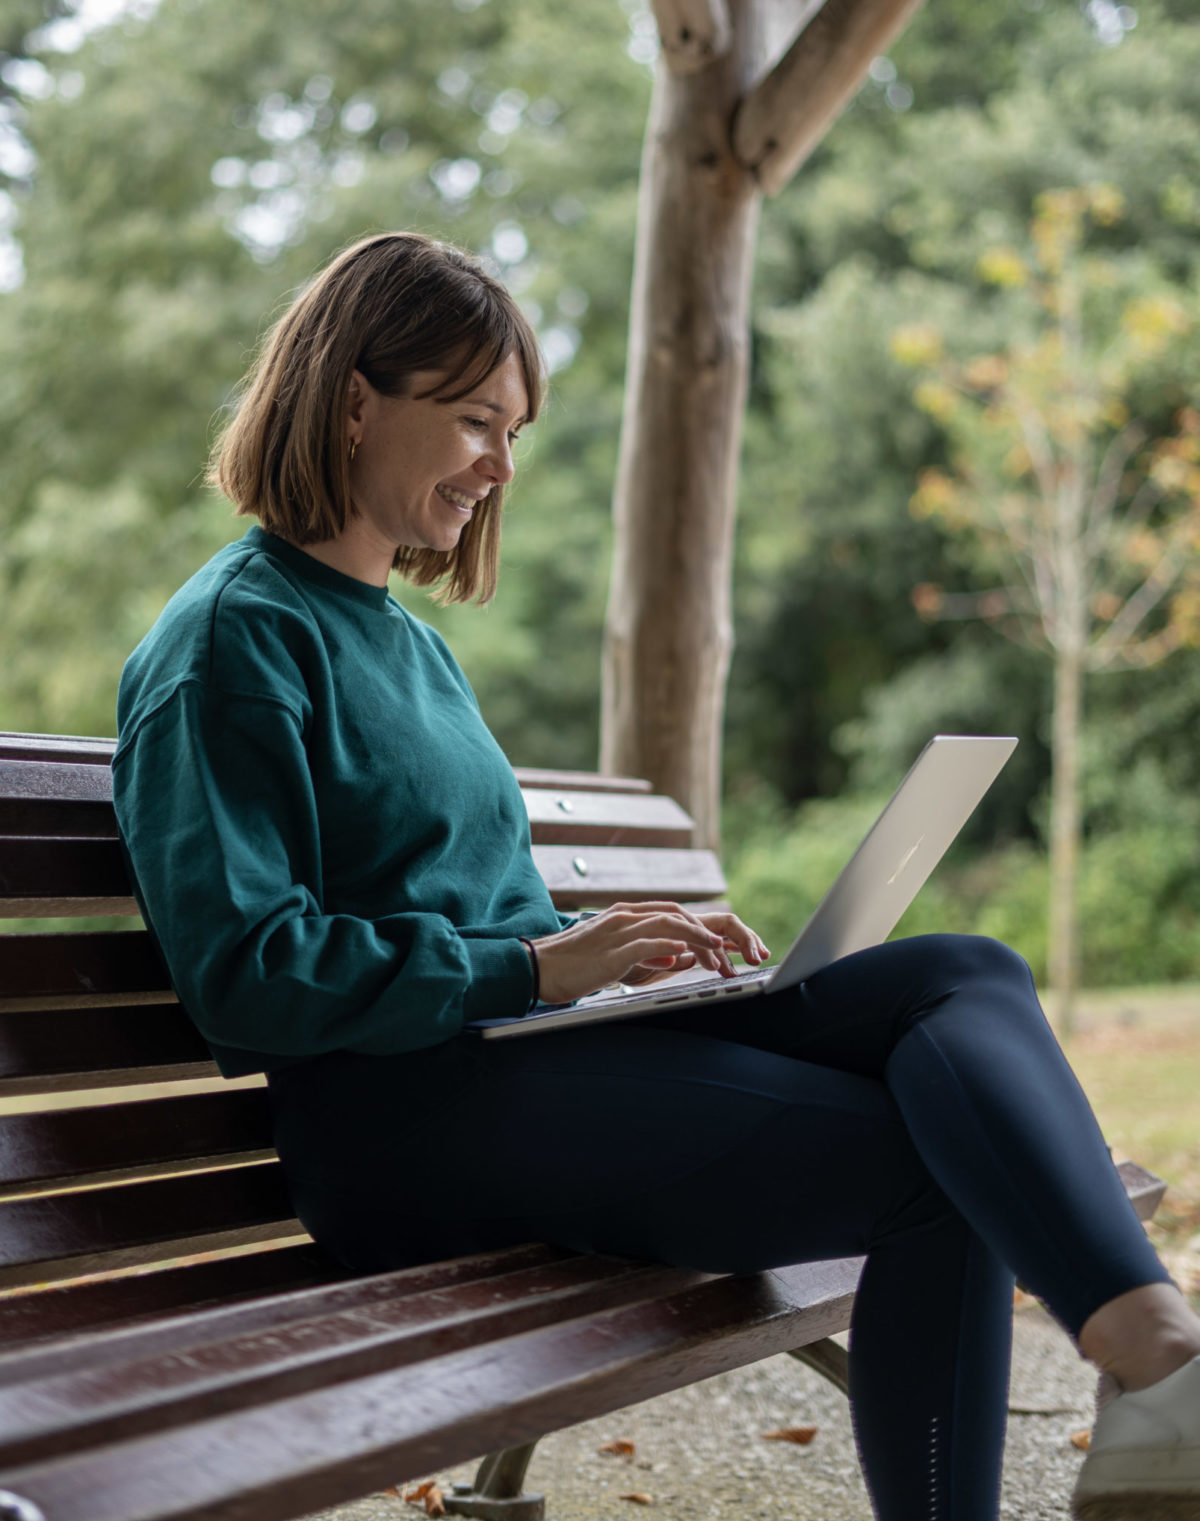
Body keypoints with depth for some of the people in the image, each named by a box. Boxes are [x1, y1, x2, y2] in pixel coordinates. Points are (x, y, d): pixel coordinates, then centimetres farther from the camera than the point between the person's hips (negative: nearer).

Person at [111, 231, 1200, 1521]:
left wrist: (623, 947, 7)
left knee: (966, 975, -18)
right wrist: (538, 964, -16)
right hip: (400, 1111, -8)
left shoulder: (407, 640, 26)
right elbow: (243, 972, -14)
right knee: (941, 1166, -24)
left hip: (529, 1035, 8)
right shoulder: (231, 638, -3)